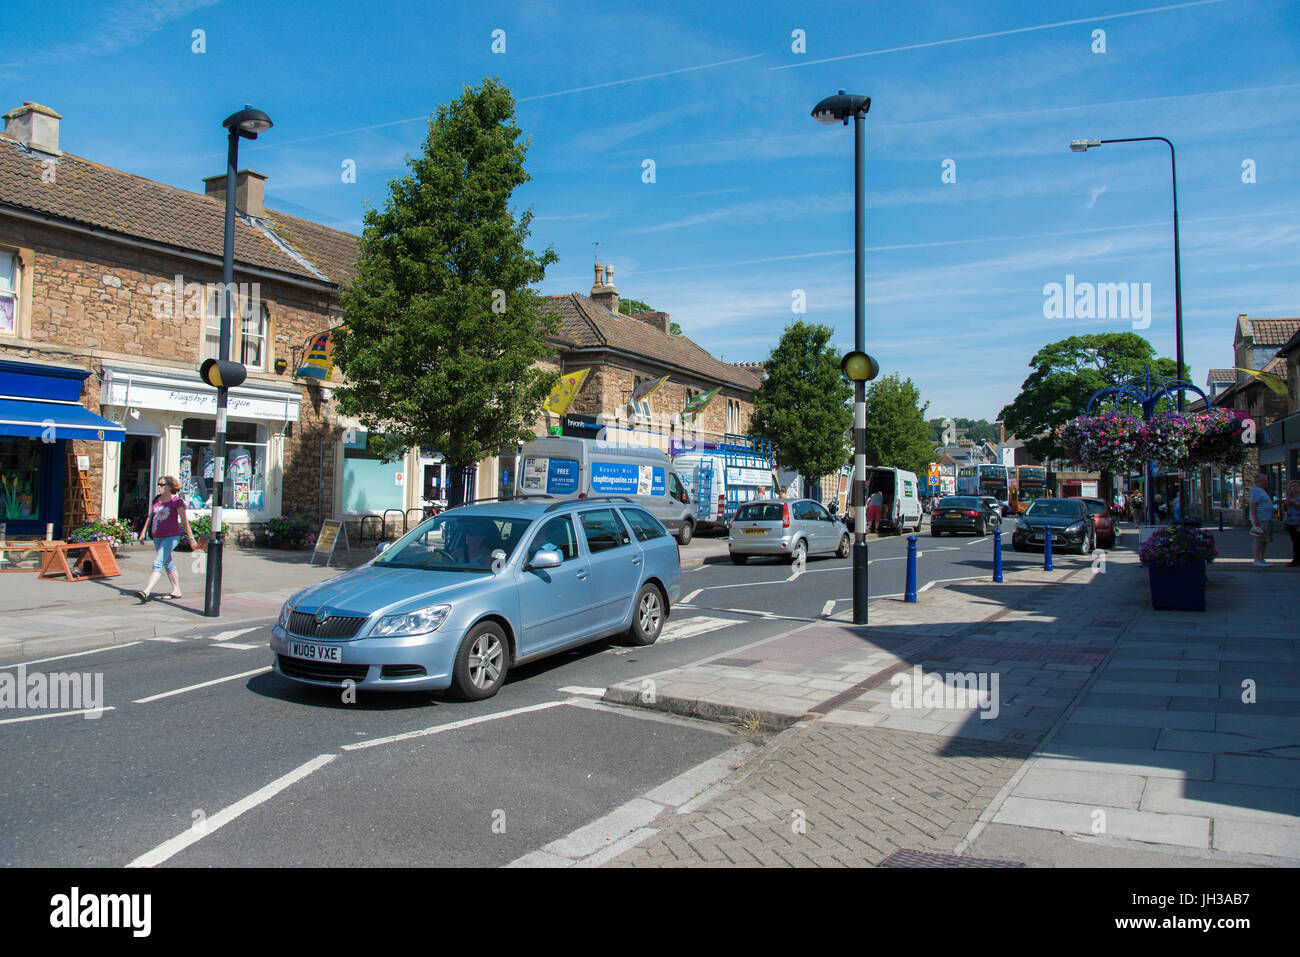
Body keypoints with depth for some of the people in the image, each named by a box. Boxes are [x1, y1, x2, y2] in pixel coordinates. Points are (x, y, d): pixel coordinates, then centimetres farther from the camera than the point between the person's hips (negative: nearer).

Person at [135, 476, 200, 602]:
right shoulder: (157, 499, 10)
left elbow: (185, 521, -8)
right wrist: (144, 531, 16)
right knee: (168, 564, 15)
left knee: (158, 563, -18)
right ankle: (176, 591, 25)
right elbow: (151, 516, 21)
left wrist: (191, 538, -7)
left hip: (171, 536, -8)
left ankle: (146, 592, -28)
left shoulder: (176, 502, -9)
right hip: (157, 537, 8)